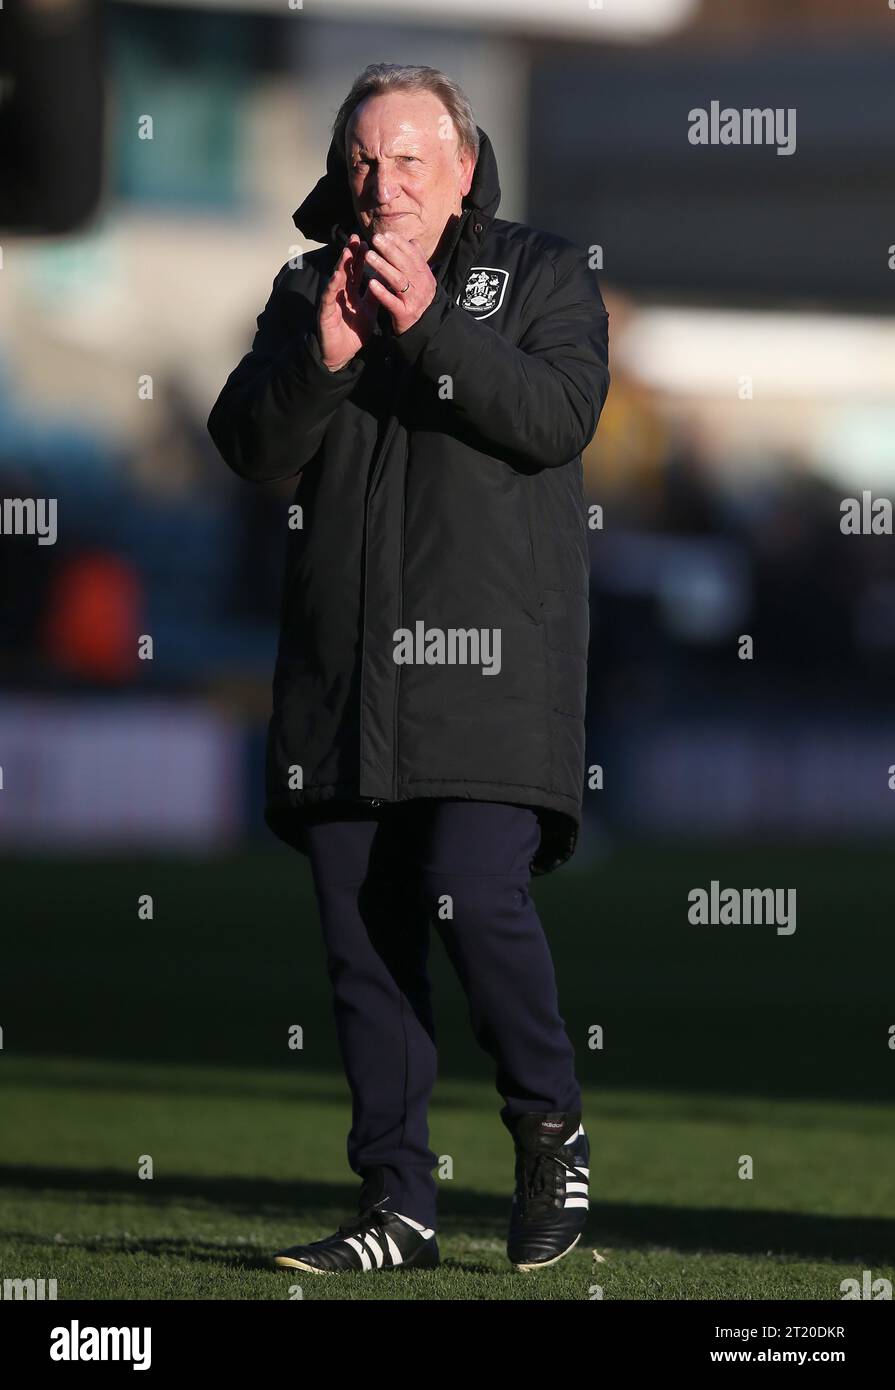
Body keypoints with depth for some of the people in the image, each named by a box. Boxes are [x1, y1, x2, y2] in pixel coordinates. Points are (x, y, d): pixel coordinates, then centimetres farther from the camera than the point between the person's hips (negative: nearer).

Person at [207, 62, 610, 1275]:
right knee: (363, 935, 2)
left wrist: (429, 325, -20)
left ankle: (550, 1130, 5)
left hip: (490, 660, -4)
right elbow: (252, 446, 3)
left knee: (474, 892, -18)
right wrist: (322, 354, -15)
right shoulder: (310, 290, 14)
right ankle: (397, 1208, 8)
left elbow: (560, 416, -12)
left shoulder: (541, 275, 5)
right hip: (346, 664, 4)